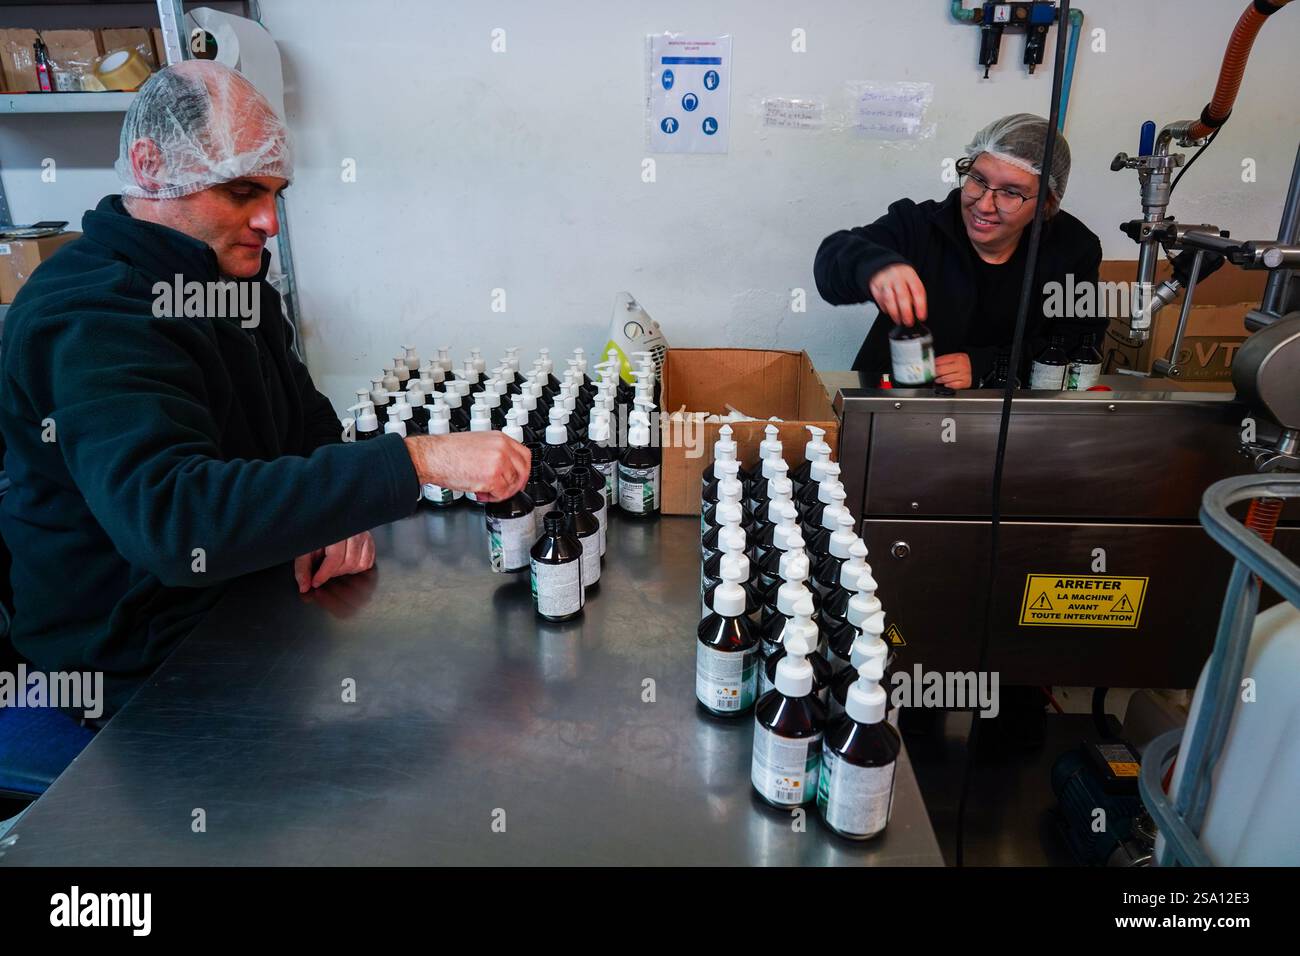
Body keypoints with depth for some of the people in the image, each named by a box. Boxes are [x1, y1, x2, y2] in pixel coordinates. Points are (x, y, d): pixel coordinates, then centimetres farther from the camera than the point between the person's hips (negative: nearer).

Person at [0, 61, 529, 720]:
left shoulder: (233, 279, 6)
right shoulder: (88, 320, -24)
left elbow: (309, 420, 13)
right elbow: (170, 519, -40)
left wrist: (337, 513, -10)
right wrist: (417, 459, -43)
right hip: (144, 666, -7)